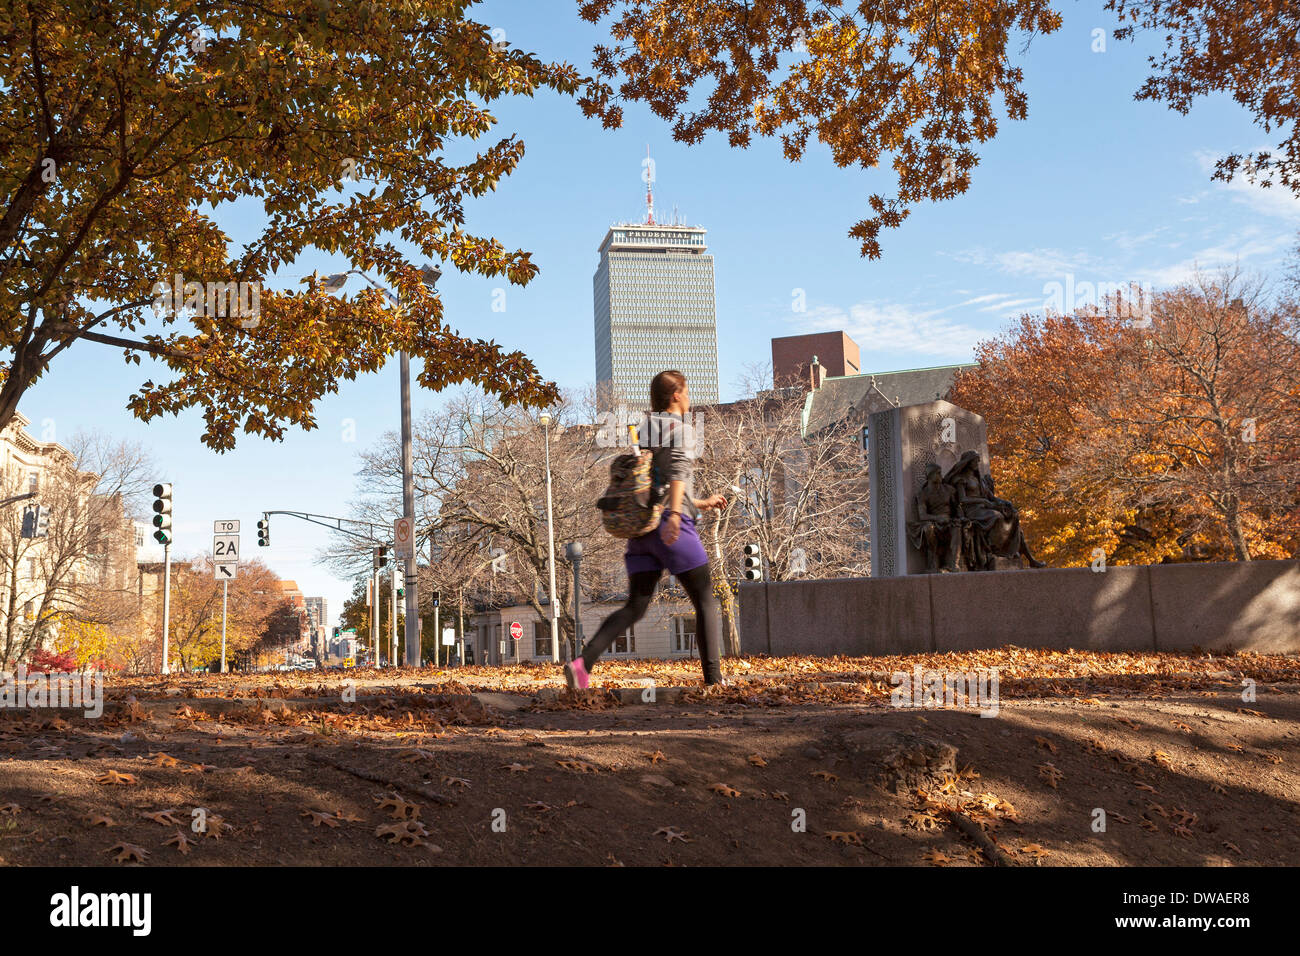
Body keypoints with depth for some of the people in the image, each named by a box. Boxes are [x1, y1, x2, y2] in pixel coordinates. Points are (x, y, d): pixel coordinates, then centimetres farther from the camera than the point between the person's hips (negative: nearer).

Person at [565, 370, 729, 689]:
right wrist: (676, 513, -33)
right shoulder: (680, 428, -1)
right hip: (673, 529, -7)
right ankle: (713, 677, 3)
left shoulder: (646, 434, 24)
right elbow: (678, 469, -20)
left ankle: (583, 663, -17)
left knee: (635, 607, 1)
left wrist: (701, 503, 37)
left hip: (641, 528, 7)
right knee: (705, 602, 6)